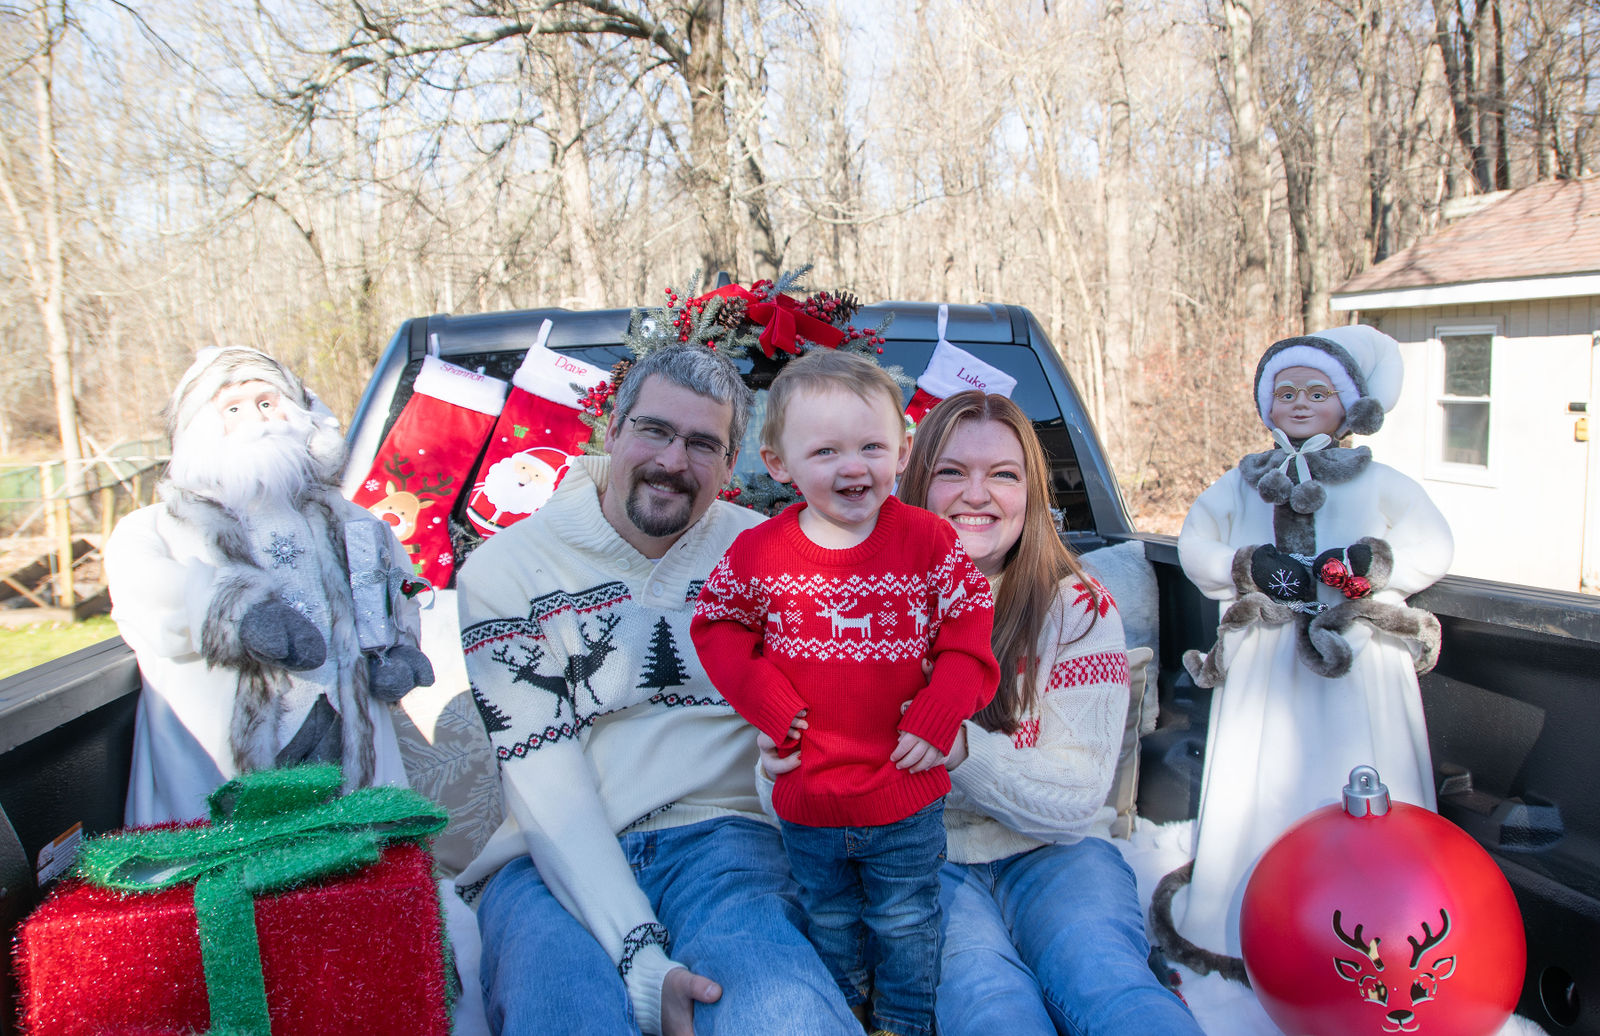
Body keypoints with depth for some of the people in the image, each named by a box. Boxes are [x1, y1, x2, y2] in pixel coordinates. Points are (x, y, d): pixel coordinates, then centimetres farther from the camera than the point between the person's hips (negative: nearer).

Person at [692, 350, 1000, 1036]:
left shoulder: (930, 543, -12)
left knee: (906, 923, 19)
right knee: (829, 923, 24)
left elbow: (968, 632, -5)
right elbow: (716, 625, 1)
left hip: (907, 791, -1)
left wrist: (937, 717, -14)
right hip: (806, 797, 1)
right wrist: (766, 701, -11)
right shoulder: (758, 554, -11)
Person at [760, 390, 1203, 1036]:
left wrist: (961, 748, -29)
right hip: (915, 857, -1)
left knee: (1103, 978, -29)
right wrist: (784, 762, -26)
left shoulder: (1079, 609, -1)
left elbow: (1079, 798, -9)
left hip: (1051, 854, 1)